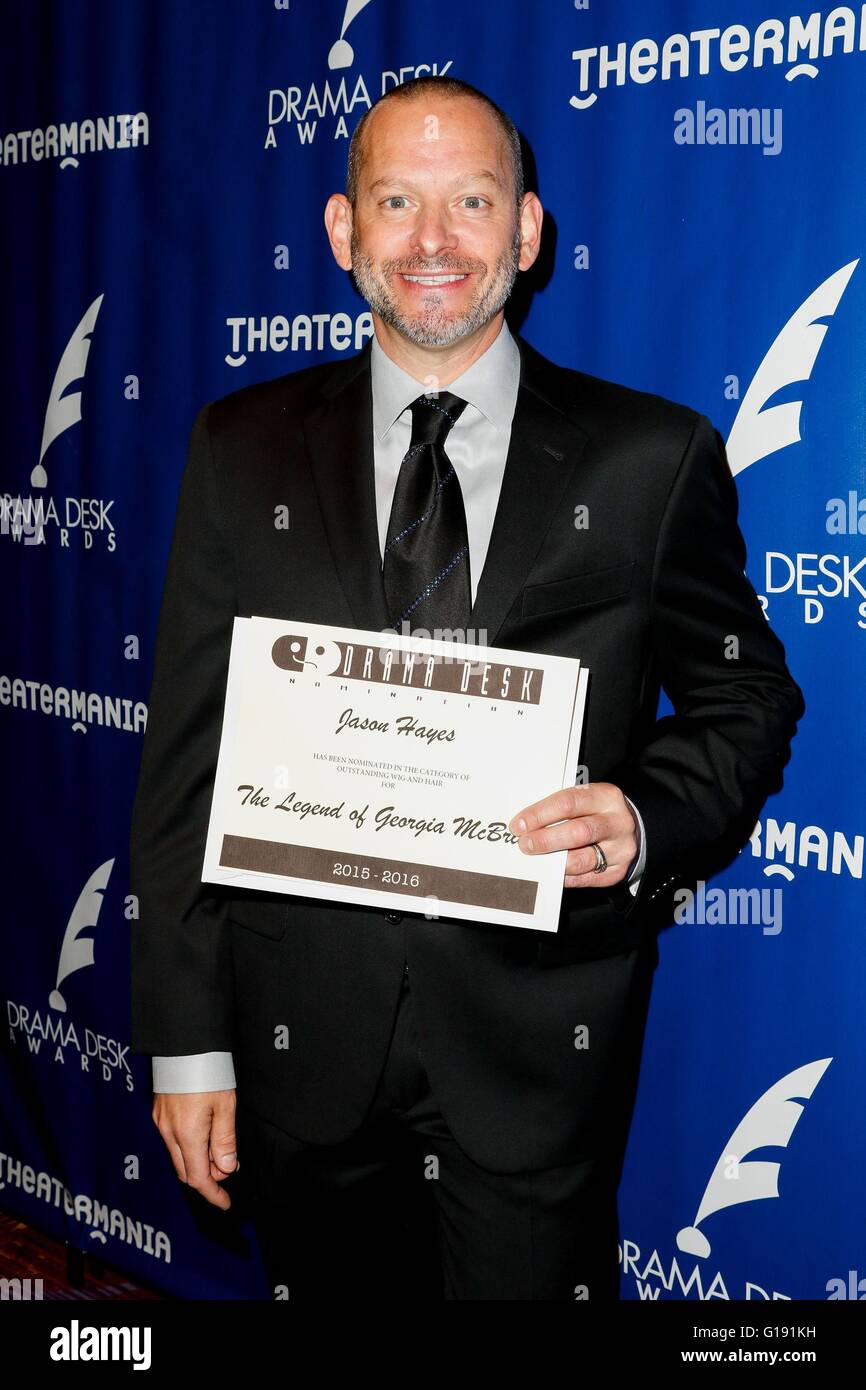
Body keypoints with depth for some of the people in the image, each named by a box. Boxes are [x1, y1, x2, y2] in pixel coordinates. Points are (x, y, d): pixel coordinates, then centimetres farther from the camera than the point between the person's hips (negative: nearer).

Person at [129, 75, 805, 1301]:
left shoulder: (653, 457, -2)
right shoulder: (242, 450, 2)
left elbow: (747, 697, 6)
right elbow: (188, 753, 1)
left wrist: (648, 820, -16)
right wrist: (187, 1036, -1)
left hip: (541, 1036, -1)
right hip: (302, 1033, 2)